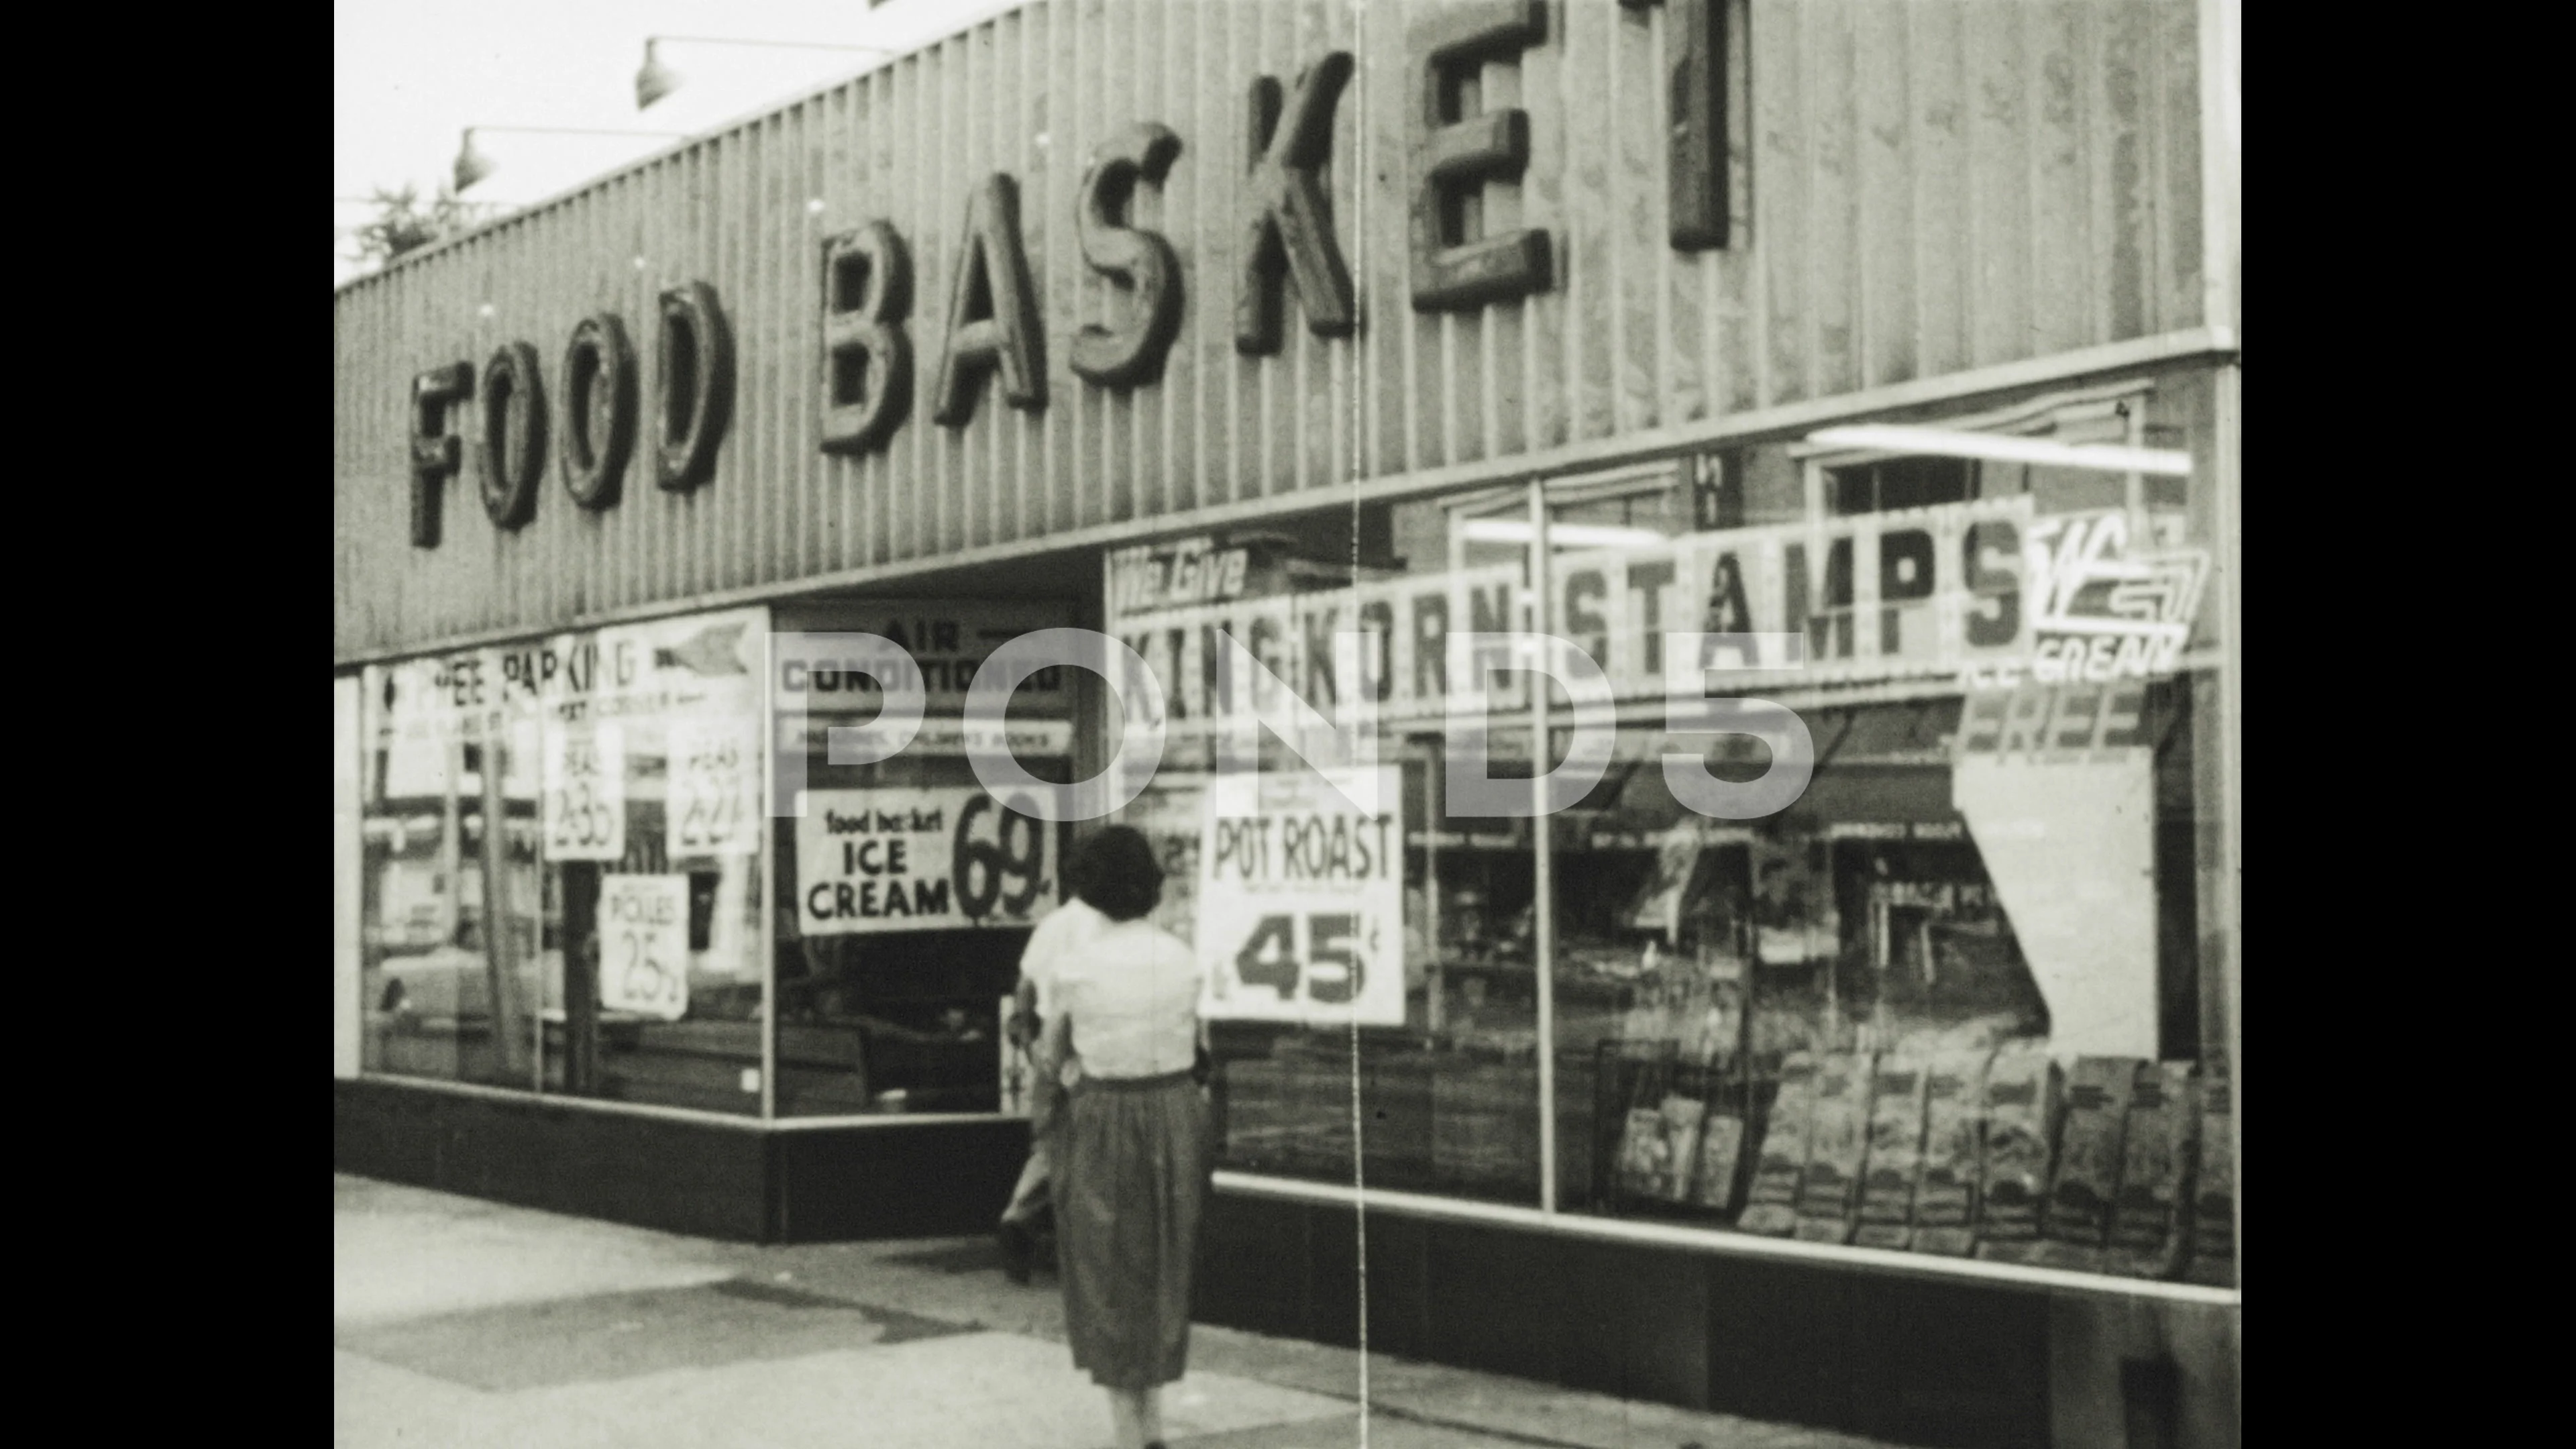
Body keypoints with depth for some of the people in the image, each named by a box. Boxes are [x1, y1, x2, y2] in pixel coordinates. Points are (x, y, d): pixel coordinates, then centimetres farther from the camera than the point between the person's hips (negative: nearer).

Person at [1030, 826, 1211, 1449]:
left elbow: (1052, 1054, -1)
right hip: (1177, 1118, 3)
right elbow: (1198, 1047, 6)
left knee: (1108, 1281, 9)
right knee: (1163, 1271, 19)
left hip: (1103, 1123, -3)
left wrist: (1045, 1109, 18)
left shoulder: (1077, 965, -11)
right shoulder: (1183, 958, -2)